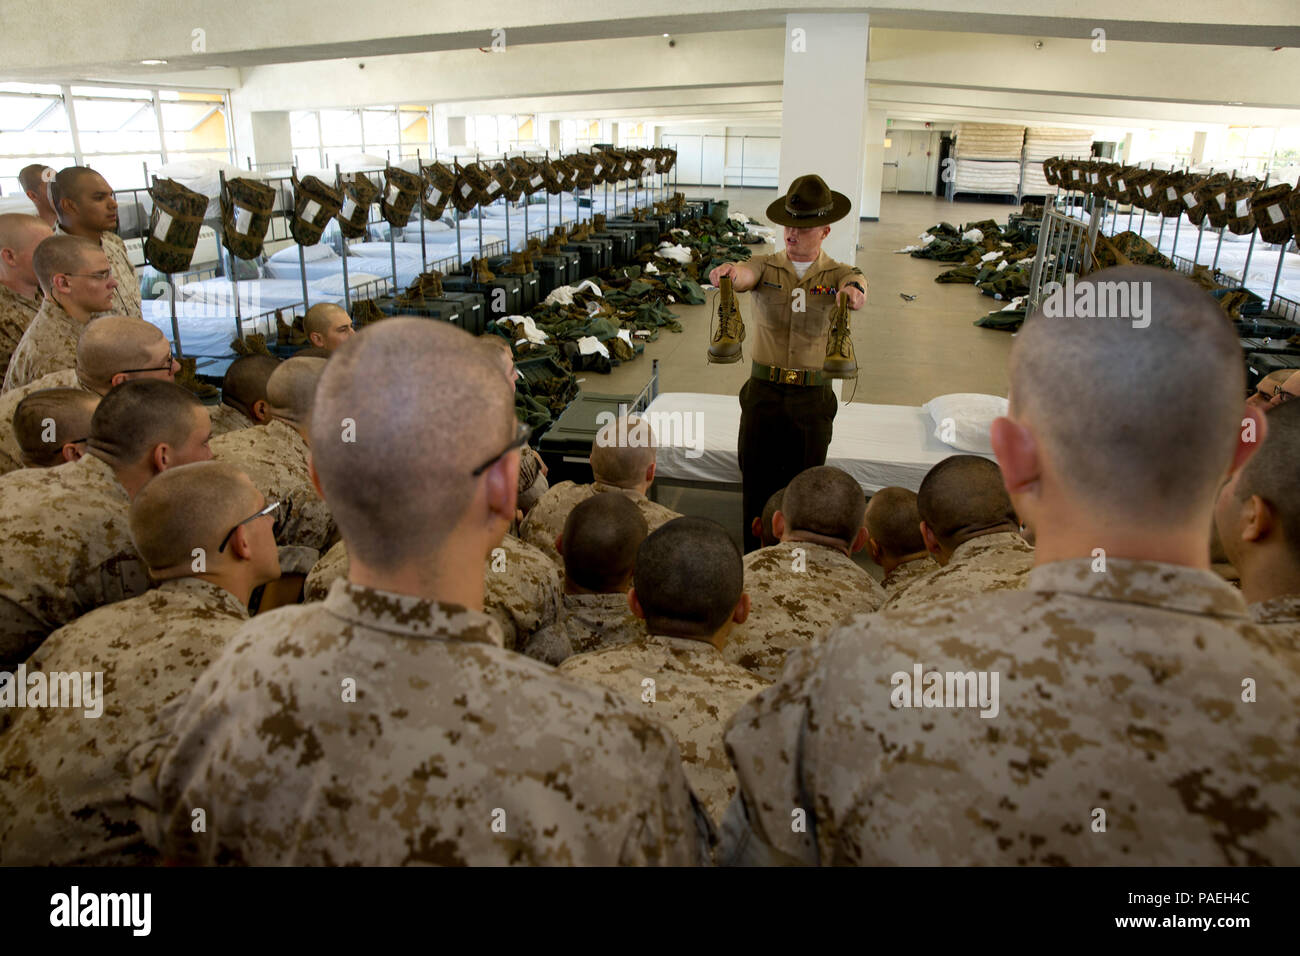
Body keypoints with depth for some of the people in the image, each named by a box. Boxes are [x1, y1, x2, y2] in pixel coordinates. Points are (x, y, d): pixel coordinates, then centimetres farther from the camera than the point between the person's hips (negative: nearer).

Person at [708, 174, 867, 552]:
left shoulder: (837, 275, 2)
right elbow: (745, 274, -20)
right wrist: (728, 273, -45)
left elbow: (856, 282, -21)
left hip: (813, 397, 0)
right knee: (756, 485, 7)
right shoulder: (766, 267, 3)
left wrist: (852, 291, -47)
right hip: (763, 392, 1)